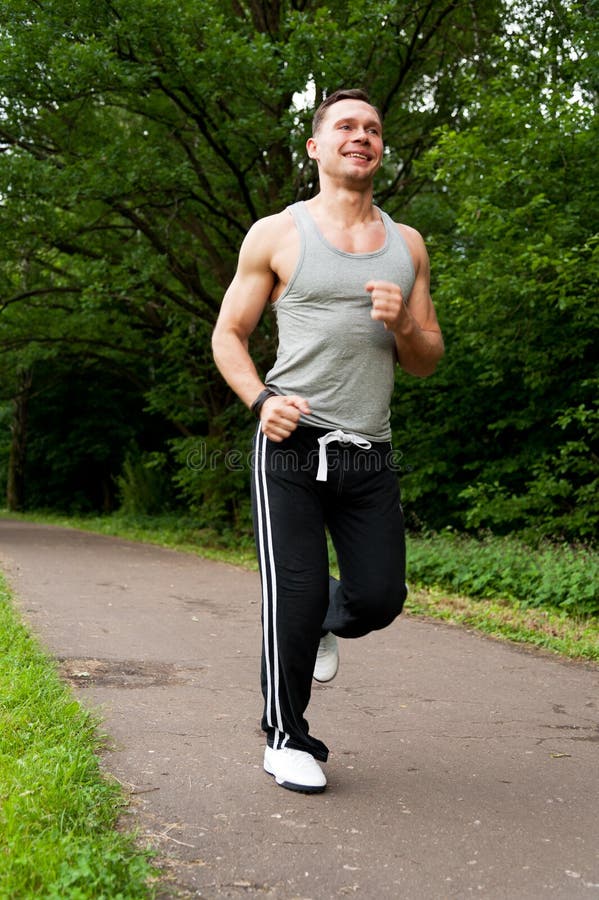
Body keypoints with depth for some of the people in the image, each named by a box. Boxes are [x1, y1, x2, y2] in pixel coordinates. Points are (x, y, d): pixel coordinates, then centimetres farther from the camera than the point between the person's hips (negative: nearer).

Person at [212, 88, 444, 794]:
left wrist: (403, 325, -8)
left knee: (378, 597, -1)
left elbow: (428, 363, 15)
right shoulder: (276, 235, 3)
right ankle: (286, 740, 18)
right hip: (291, 448, -3)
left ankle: (326, 623, 37)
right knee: (294, 599, -4)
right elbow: (228, 335, 7)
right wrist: (261, 399, -12)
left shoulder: (408, 245, 13)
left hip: (370, 457, 3)